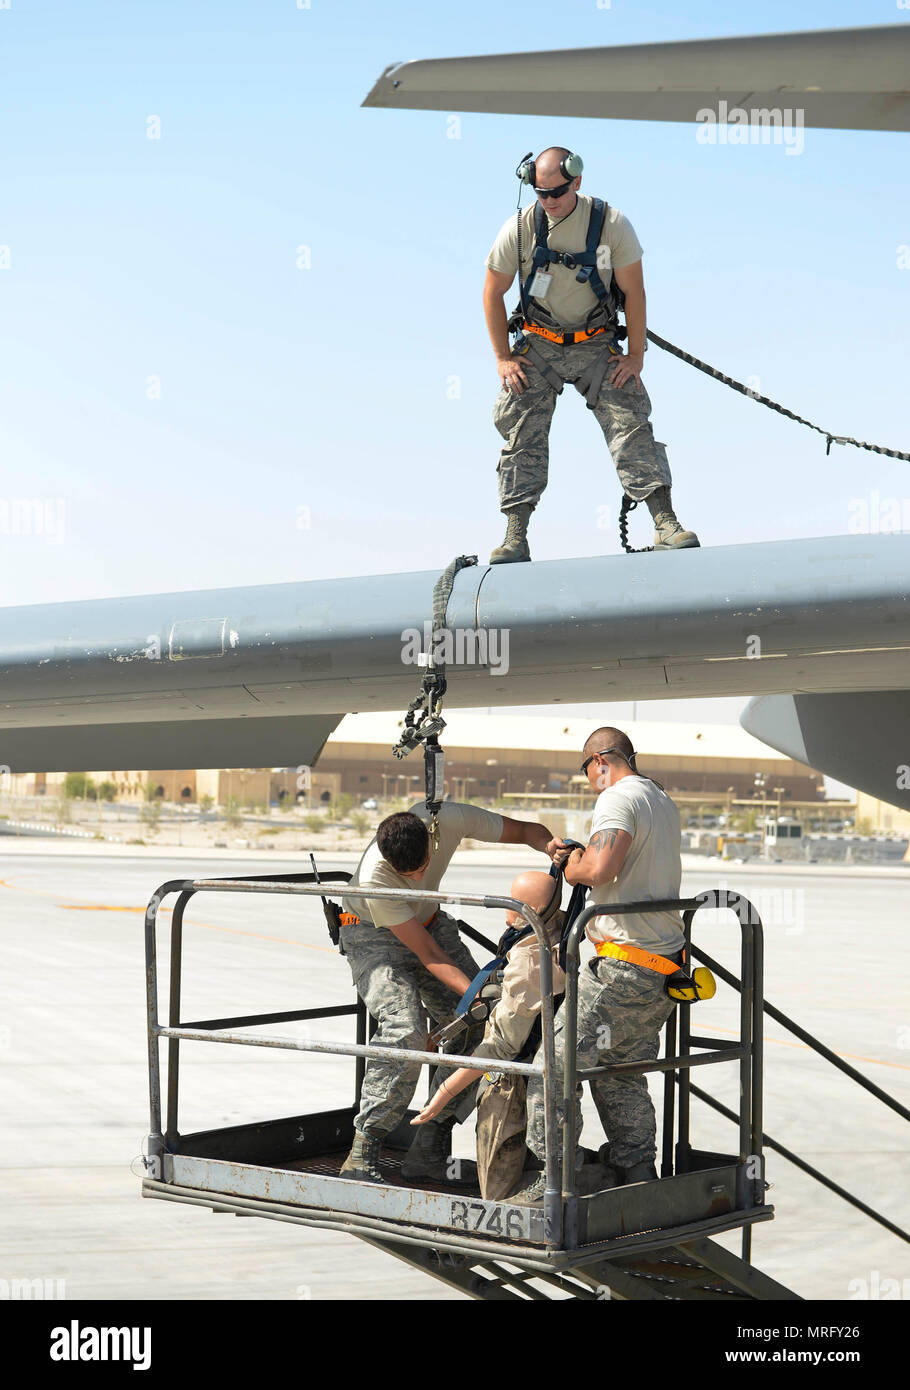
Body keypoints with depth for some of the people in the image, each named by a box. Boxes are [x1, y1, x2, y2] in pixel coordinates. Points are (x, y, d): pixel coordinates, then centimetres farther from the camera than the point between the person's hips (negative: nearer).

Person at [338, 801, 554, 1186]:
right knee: (405, 1029, -29)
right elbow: (427, 953, -32)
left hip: (429, 921, 6)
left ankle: (430, 1151, 0)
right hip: (374, 936, -5)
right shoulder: (374, 879, -37)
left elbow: (524, 830, -11)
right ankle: (362, 1156, -21)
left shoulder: (448, 818, -27)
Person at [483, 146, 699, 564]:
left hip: (597, 345, -1)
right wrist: (503, 358, -1)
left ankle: (666, 524, -16)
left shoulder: (612, 224, -12)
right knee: (522, 435, -8)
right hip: (537, 347, 1)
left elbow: (634, 291, -4)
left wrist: (636, 356, -5)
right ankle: (515, 538, -5)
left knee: (631, 423, -13)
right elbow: (493, 294, 3)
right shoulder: (519, 229, -8)